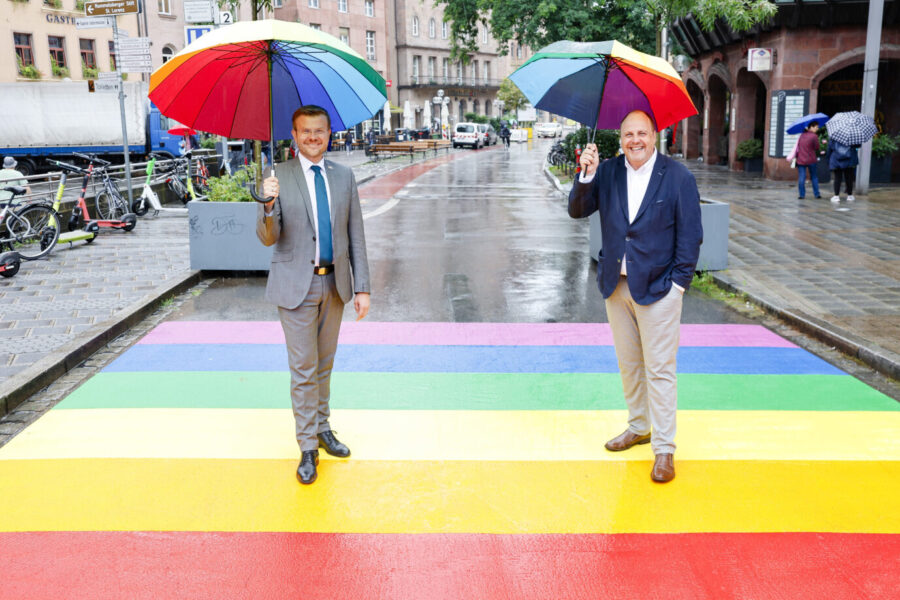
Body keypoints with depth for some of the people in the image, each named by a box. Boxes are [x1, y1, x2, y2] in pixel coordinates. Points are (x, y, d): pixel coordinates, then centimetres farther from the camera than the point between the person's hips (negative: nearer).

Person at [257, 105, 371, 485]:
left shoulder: (344, 177, 4)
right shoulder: (278, 178, -6)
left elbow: (355, 235, 5)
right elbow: (268, 238, -10)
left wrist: (361, 287, 0)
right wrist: (268, 204, -30)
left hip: (334, 284, 4)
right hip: (297, 286, -3)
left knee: (325, 364, 17)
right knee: (303, 369, 1)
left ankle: (322, 428, 33)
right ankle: (308, 448, 12)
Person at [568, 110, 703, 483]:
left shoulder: (678, 177, -6)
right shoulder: (607, 172, 4)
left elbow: (691, 236, -5)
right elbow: (577, 211, -1)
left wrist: (679, 282, -9)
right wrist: (586, 176, -16)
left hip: (658, 288, -4)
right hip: (616, 285, 5)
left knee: (659, 369, -1)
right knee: (628, 364, 17)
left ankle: (664, 449, 8)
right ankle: (639, 427, 35)